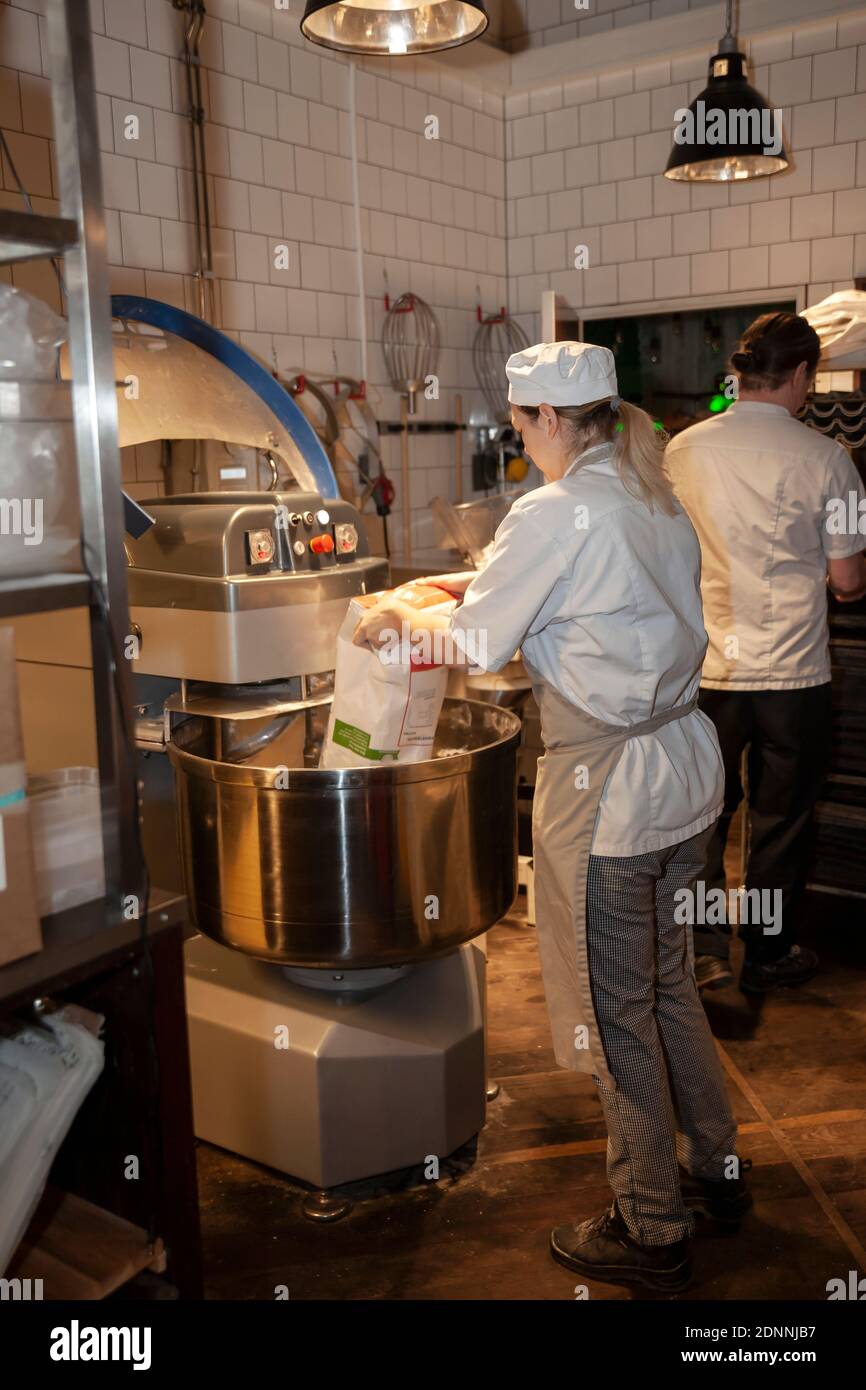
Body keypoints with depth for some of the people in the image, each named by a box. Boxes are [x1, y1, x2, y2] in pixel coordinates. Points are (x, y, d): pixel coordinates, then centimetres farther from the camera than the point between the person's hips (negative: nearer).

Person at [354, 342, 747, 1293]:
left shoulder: (555, 514, -17)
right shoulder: (659, 502, 8)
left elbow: (476, 643, -11)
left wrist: (396, 621, 8)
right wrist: (482, 589, 20)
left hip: (606, 791, -9)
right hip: (687, 766, 9)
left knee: (616, 1013, 7)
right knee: (667, 982, 23)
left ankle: (653, 1233, 24)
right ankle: (717, 1170, 40)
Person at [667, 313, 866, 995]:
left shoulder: (683, 449, -2)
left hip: (706, 670, 2)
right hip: (793, 675, -2)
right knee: (781, 823, 13)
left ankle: (705, 947, 16)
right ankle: (769, 956, 26)